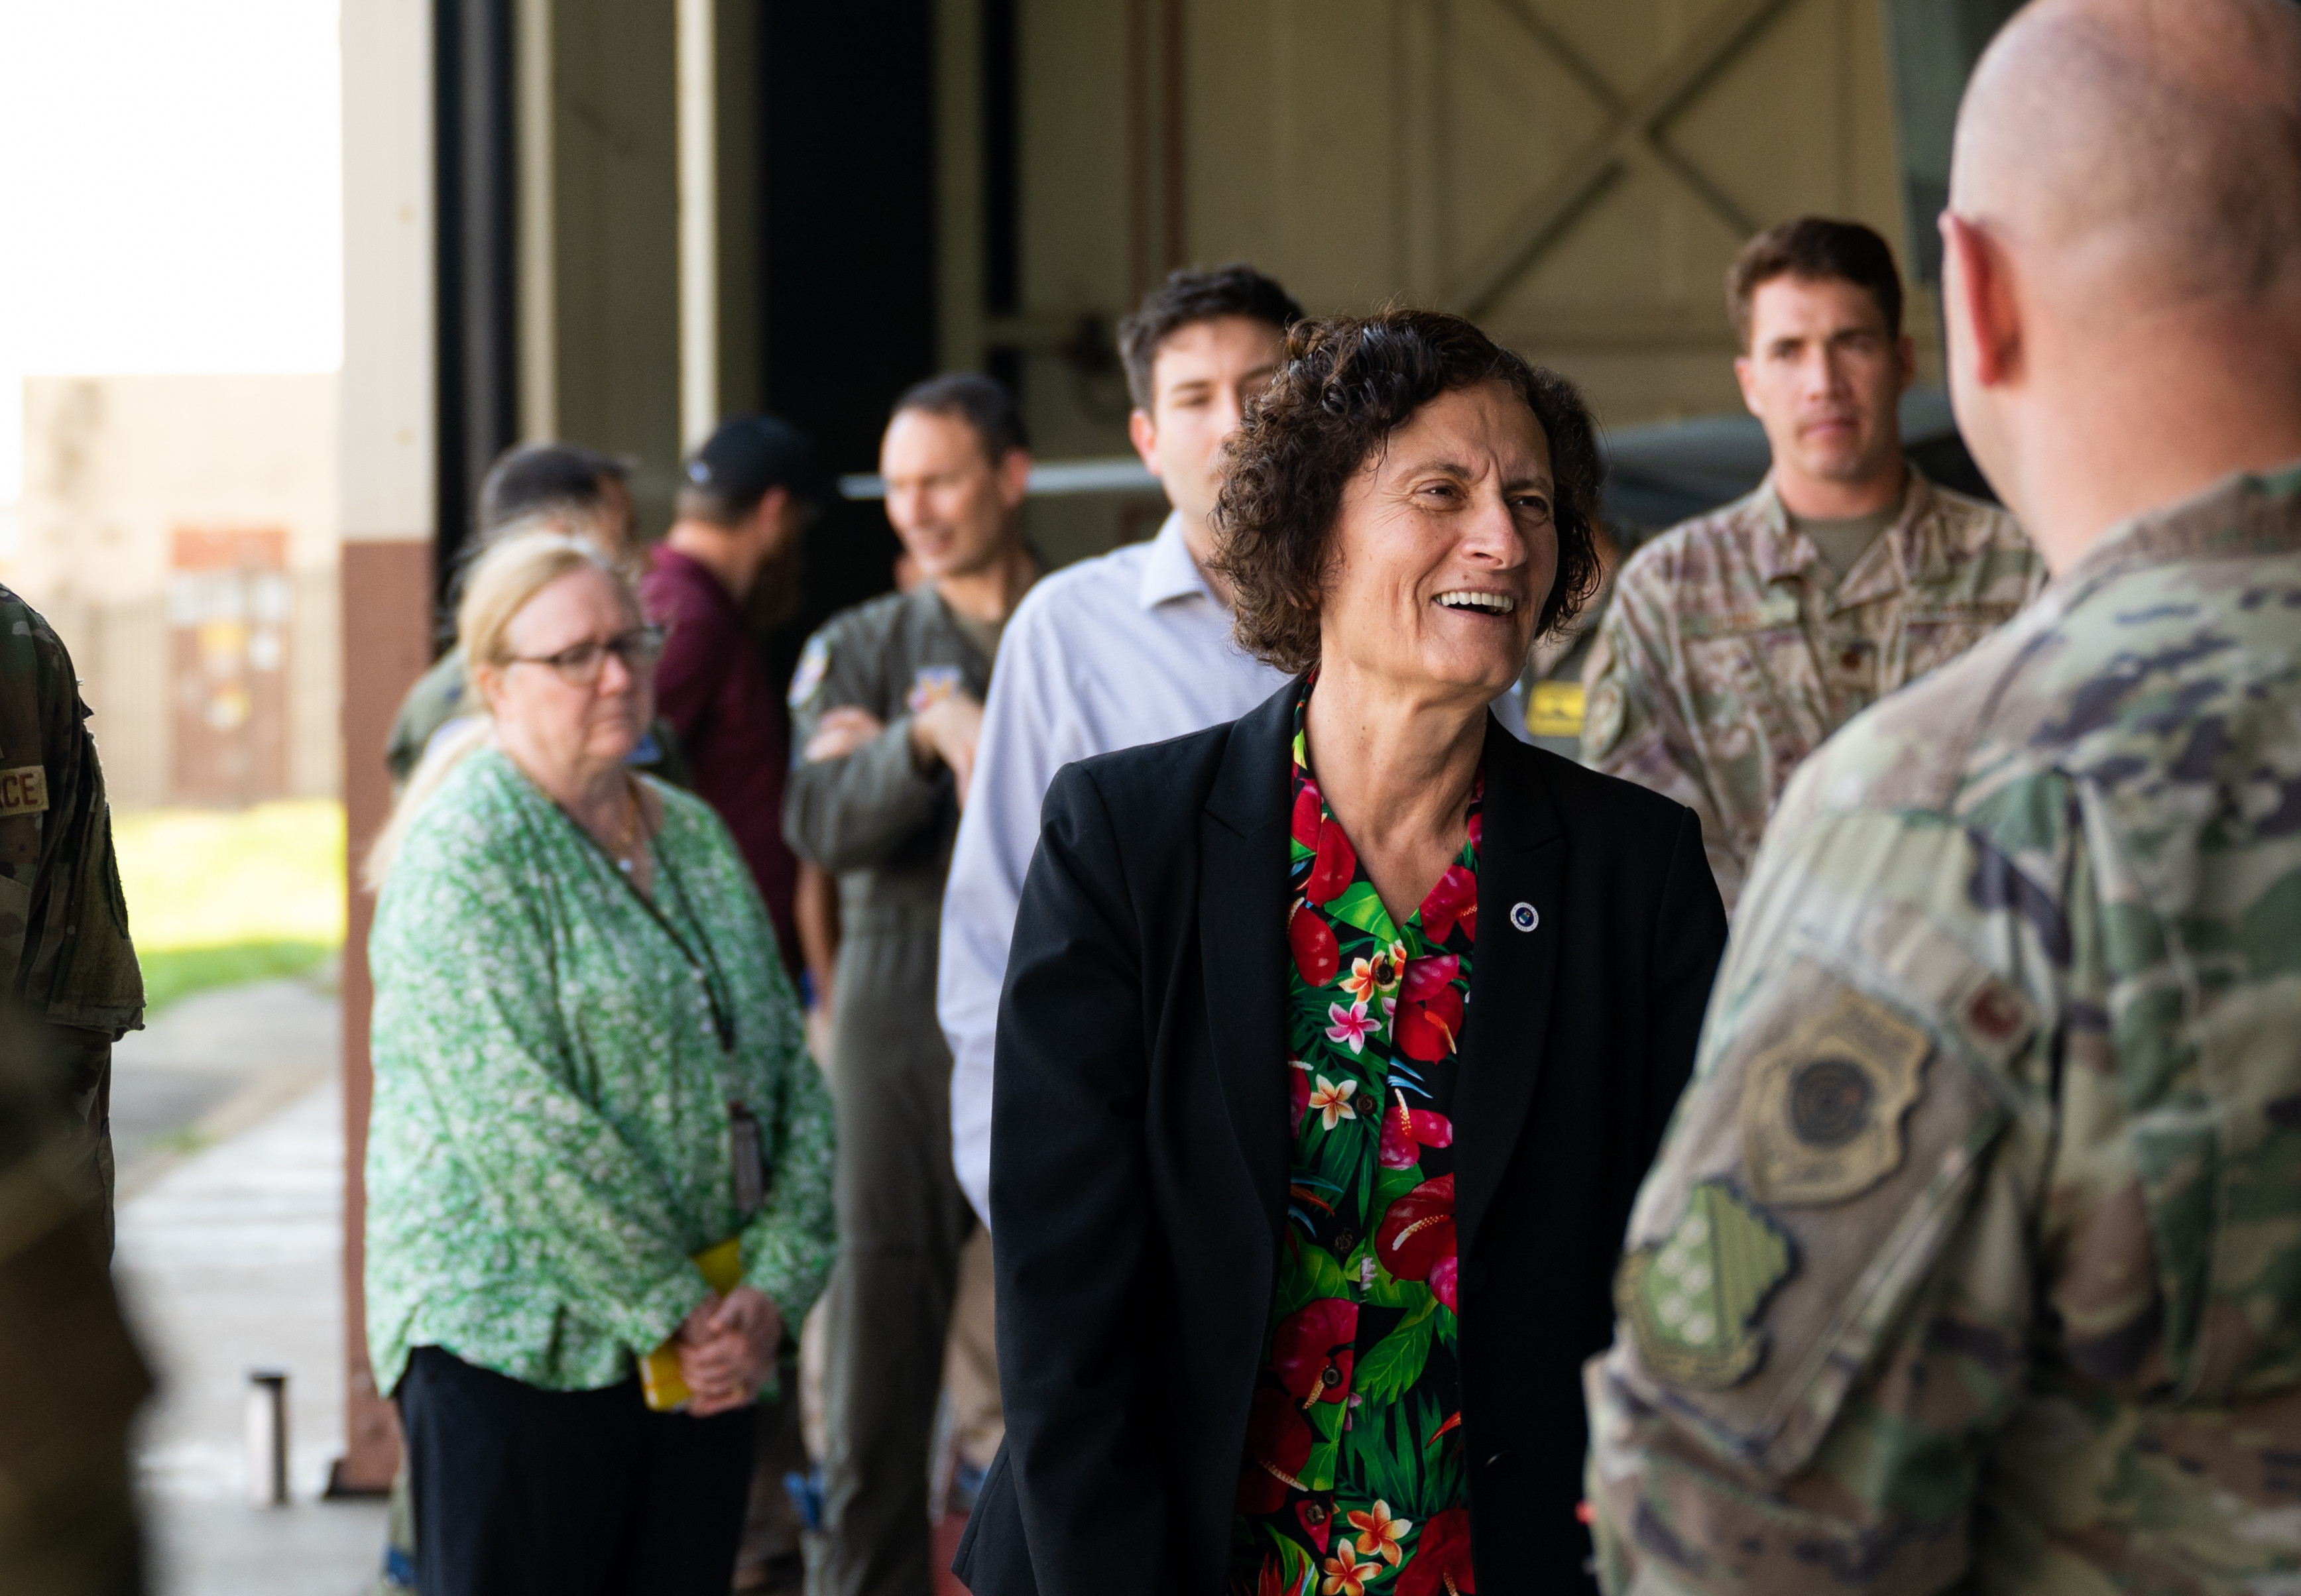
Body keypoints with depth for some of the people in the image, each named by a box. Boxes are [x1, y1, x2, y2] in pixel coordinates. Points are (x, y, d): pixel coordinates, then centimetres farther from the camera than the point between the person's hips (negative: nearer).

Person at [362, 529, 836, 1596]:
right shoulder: (464, 856, -10)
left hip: (705, 1353, 7)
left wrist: (773, 1286, -2)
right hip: (518, 1348, -6)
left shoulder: (694, 837, 13)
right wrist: (676, 1310, -14)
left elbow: (790, 1077, 12)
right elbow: (522, 1128, -17)